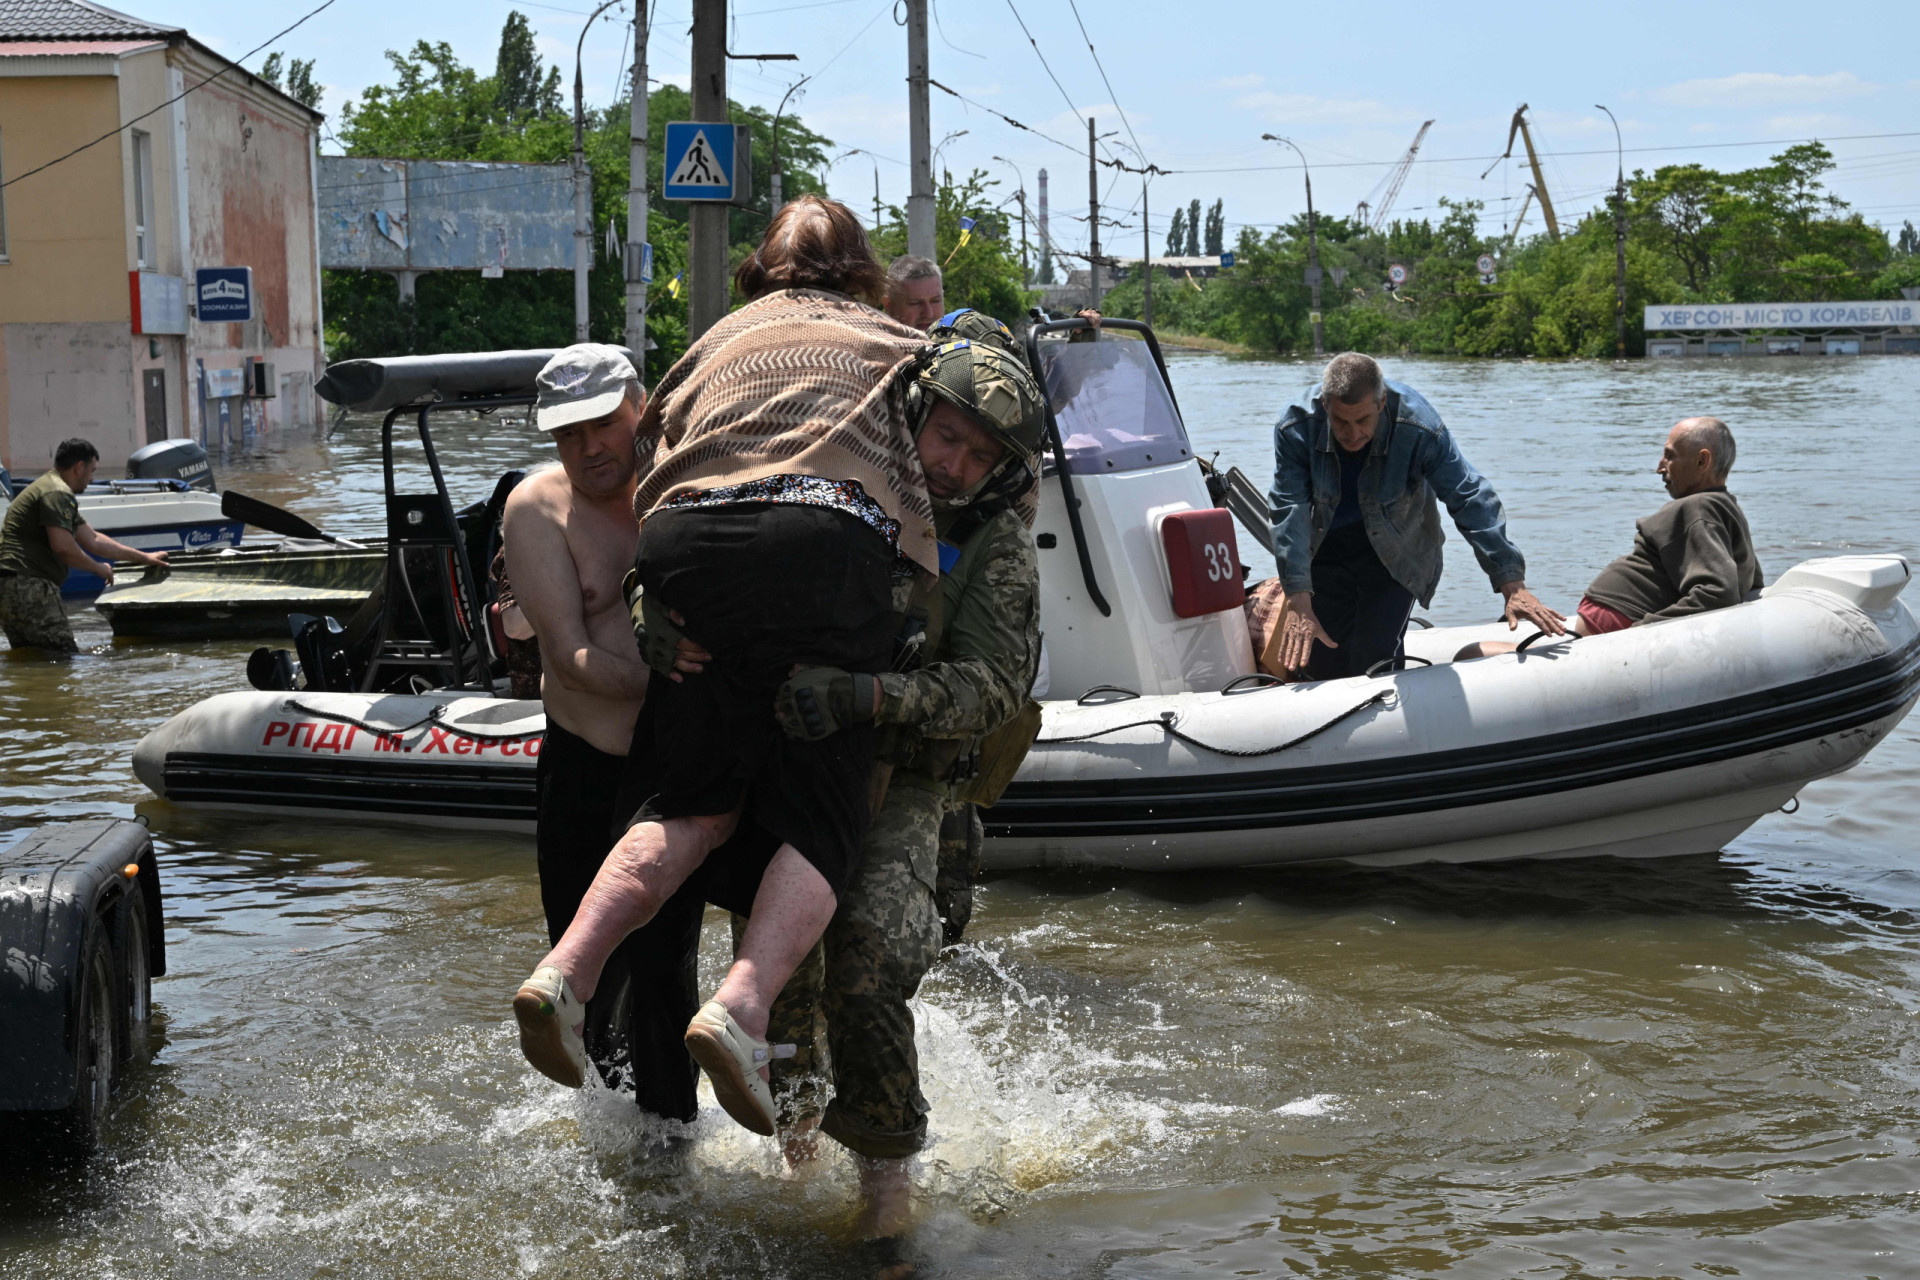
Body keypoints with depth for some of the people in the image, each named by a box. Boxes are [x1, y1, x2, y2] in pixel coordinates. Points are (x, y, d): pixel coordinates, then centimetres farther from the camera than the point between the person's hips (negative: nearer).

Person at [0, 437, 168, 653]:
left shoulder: (48, 488, 25)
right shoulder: (58, 493, -11)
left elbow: (93, 539, 29)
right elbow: (63, 548, -20)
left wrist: (143, 558, 29)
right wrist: (99, 568, -2)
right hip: (28, 586, -11)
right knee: (66, 658, -14)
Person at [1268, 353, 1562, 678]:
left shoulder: (1418, 428, -29)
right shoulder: (1296, 428, -26)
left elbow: (1471, 500, -25)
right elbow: (1289, 513, -26)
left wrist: (1513, 587, -28)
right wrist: (1298, 604, -35)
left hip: (1395, 554, -2)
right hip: (1325, 550, 2)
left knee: (1373, 659, -16)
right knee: (1320, 666, 2)